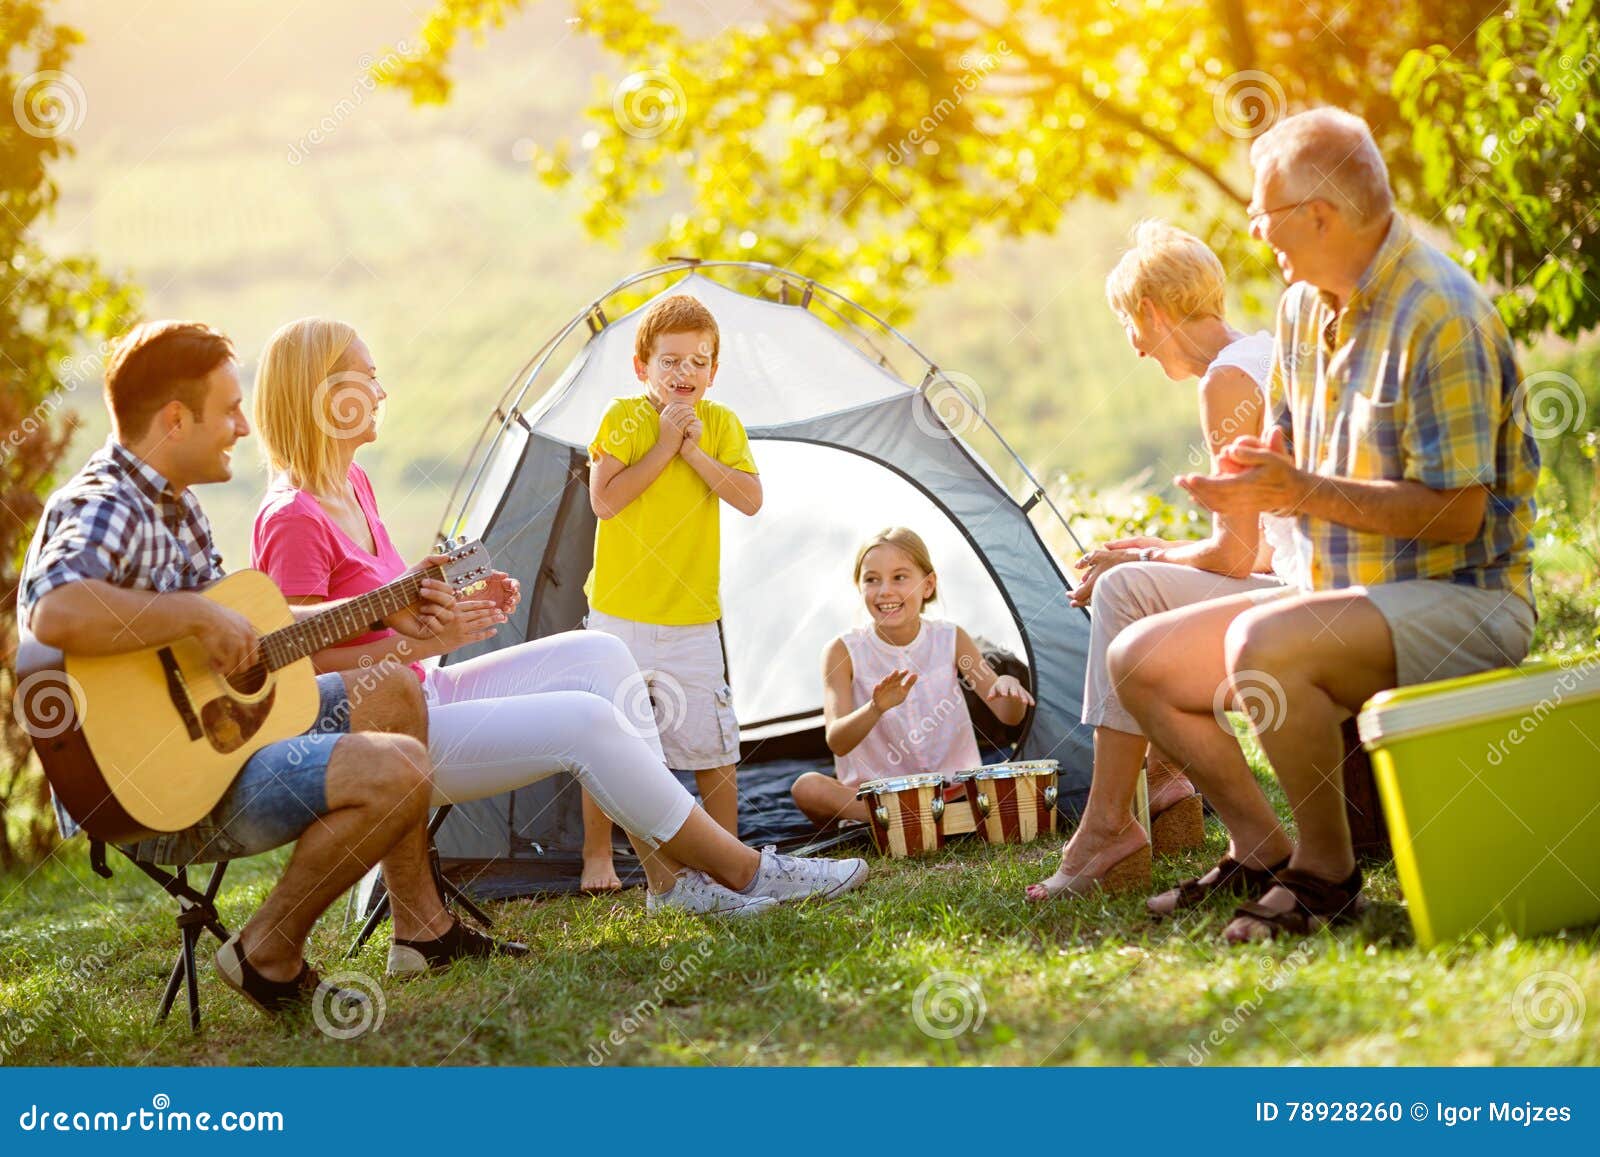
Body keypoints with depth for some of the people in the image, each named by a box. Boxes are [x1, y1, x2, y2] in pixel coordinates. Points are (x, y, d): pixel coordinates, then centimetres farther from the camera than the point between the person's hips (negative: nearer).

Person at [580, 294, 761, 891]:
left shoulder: (722, 424, 4)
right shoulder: (623, 417, -4)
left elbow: (750, 499, -8)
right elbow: (604, 500, -15)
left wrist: (695, 451, -15)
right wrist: (663, 447, -15)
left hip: (692, 618, 2)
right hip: (620, 612, -2)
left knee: (712, 745, 2)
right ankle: (597, 858, 17)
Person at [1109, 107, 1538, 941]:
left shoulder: (1438, 316, -20)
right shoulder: (1303, 307, 8)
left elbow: (1458, 511, -23)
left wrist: (1303, 491, -25)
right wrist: (1255, 480, -7)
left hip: (1462, 602, -9)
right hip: (1348, 596, 9)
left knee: (1263, 645, -35)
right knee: (1139, 661, 2)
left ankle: (1326, 871, -15)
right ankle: (1261, 852, 12)